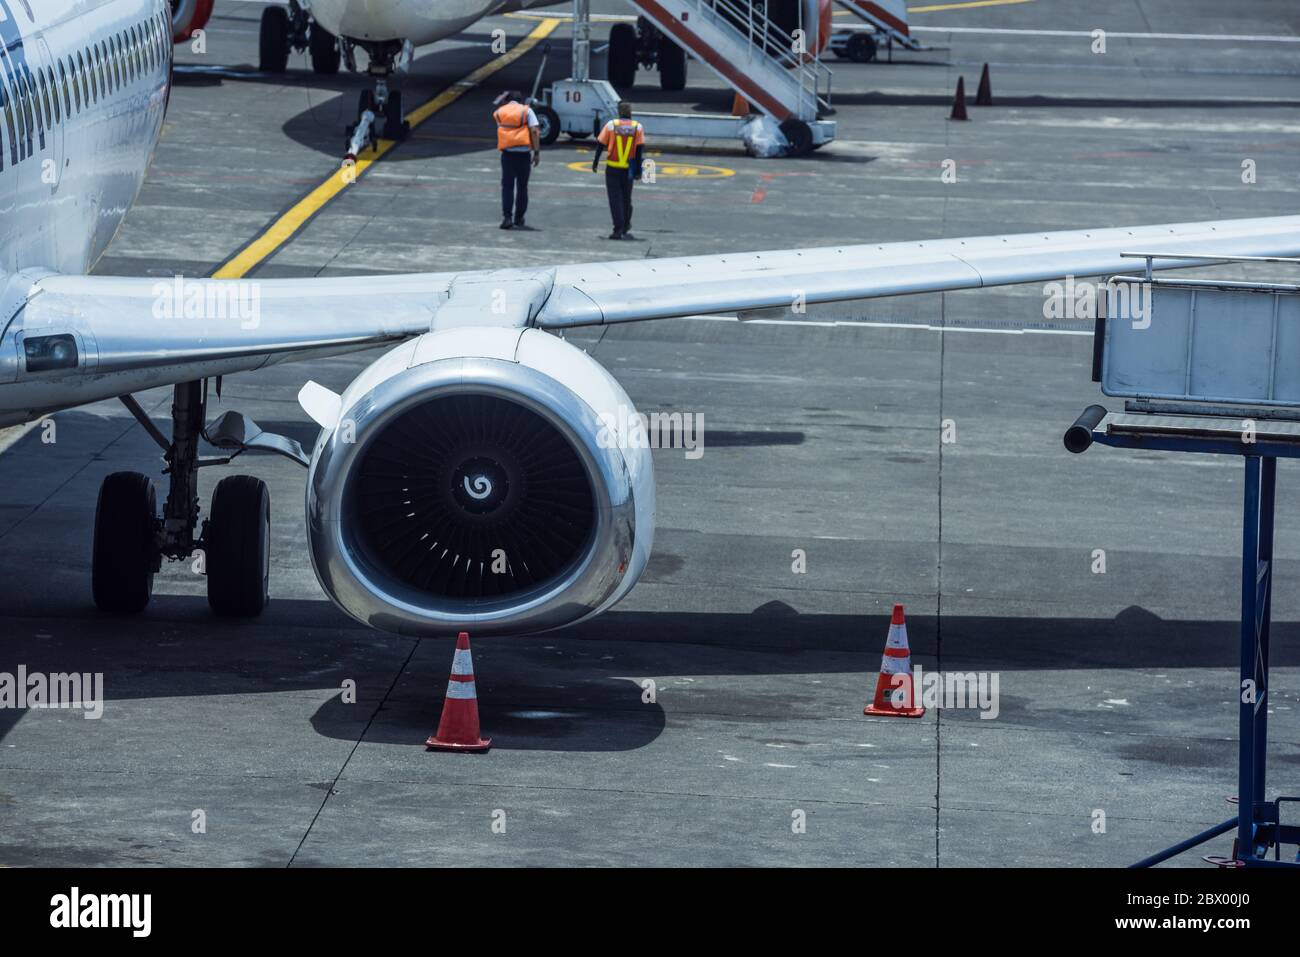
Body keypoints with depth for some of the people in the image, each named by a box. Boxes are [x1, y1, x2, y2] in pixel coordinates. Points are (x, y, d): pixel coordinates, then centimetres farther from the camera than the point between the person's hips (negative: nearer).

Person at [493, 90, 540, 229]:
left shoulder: (500, 112, 9)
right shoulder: (526, 111, 3)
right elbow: (534, 131, -6)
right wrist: (537, 152, -6)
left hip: (507, 152, 0)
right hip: (523, 152, 0)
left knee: (507, 186, 3)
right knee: (522, 186, 13)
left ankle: (507, 216, -13)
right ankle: (519, 218, 20)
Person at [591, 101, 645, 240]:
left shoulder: (611, 125, -3)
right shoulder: (638, 127, 0)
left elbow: (600, 144, -2)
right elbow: (640, 149, -4)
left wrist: (595, 162, 9)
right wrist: (638, 170, -2)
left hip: (612, 168, -2)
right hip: (628, 170, 2)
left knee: (615, 198, 1)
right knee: (626, 198, 17)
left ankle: (618, 229, -9)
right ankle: (625, 227, 27)